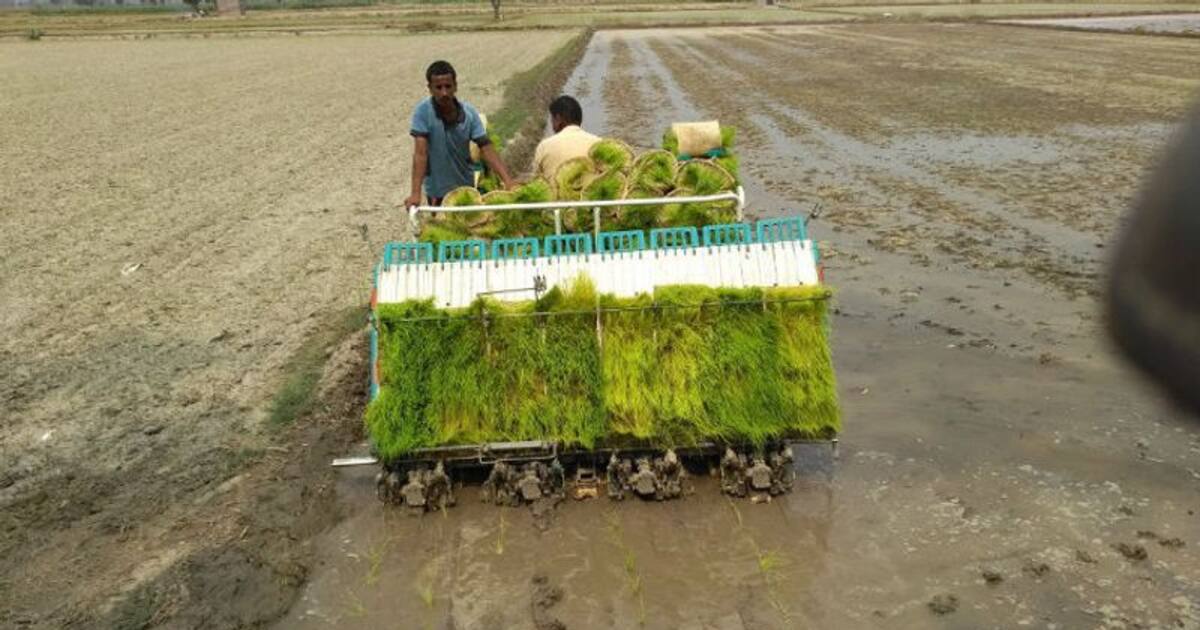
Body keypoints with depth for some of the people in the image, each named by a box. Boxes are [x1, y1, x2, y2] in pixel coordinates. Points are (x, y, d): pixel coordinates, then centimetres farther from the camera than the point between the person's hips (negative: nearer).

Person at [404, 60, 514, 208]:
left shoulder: (469, 113, -11)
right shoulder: (423, 112, -18)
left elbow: (487, 149, -13)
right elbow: (420, 153, -24)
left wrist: (508, 181, -24)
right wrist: (416, 193, -33)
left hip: (466, 187, 3)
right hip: (437, 191, -3)